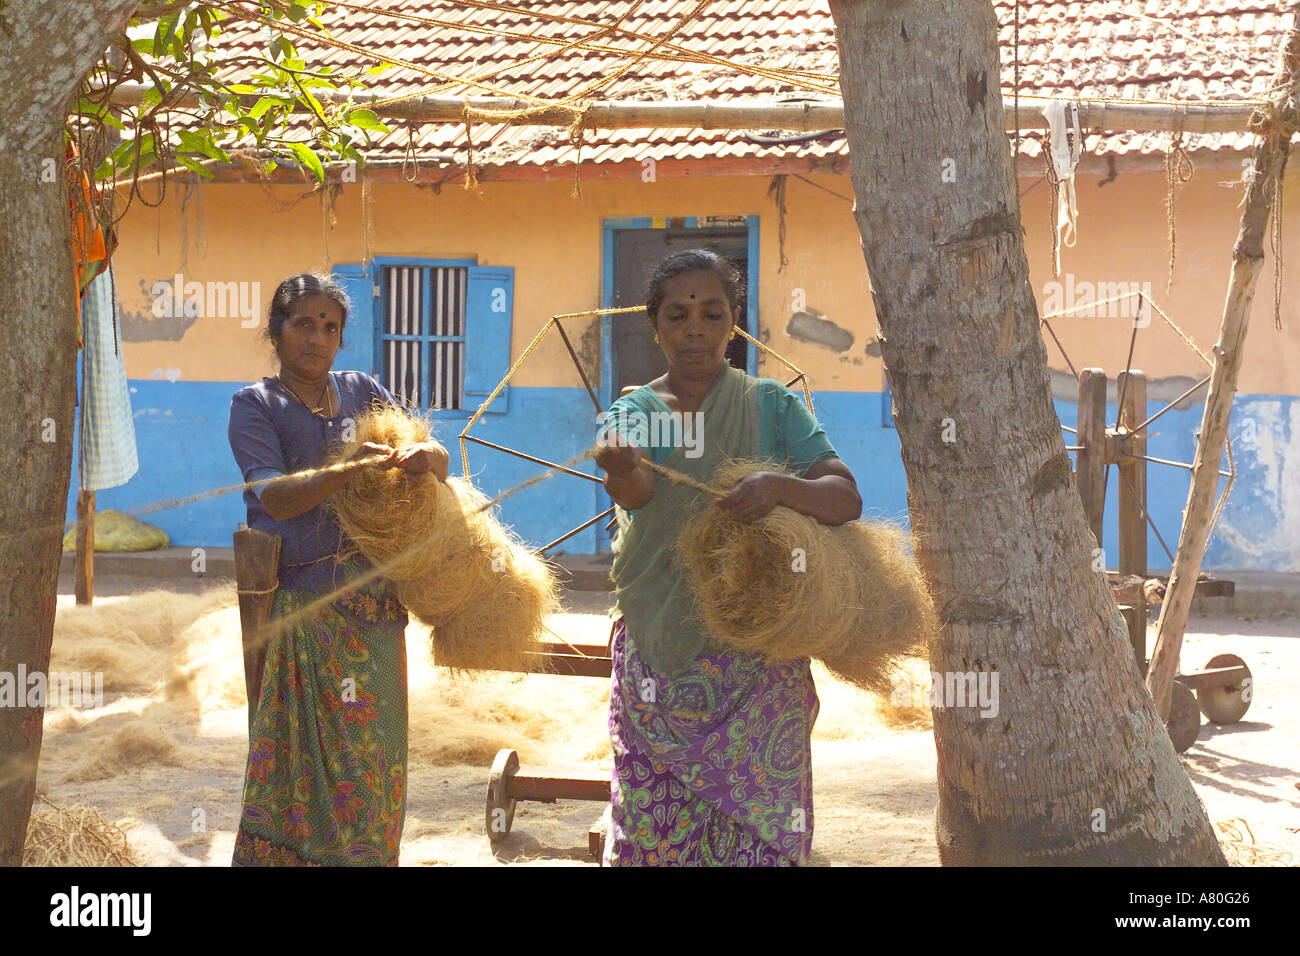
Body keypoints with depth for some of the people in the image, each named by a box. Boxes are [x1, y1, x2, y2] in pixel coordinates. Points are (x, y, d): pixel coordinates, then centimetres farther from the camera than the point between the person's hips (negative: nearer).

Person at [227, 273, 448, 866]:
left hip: (374, 602, 4)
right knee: (308, 759, -6)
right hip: (303, 606, -4)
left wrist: (423, 457, -15)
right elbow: (276, 497, -13)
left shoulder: (361, 391, 14)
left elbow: (435, 459, 10)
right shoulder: (255, 405, 1)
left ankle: (366, 855, 18)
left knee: (374, 755, 7)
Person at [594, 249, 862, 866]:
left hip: (758, 659, 0)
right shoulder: (631, 415, 6)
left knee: (755, 832, -3)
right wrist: (625, 477, -41)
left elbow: (846, 498, -7)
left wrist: (782, 488, -27)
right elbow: (639, 494, -17)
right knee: (651, 827, -1)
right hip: (658, 656, 1)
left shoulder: (772, 406, 5)